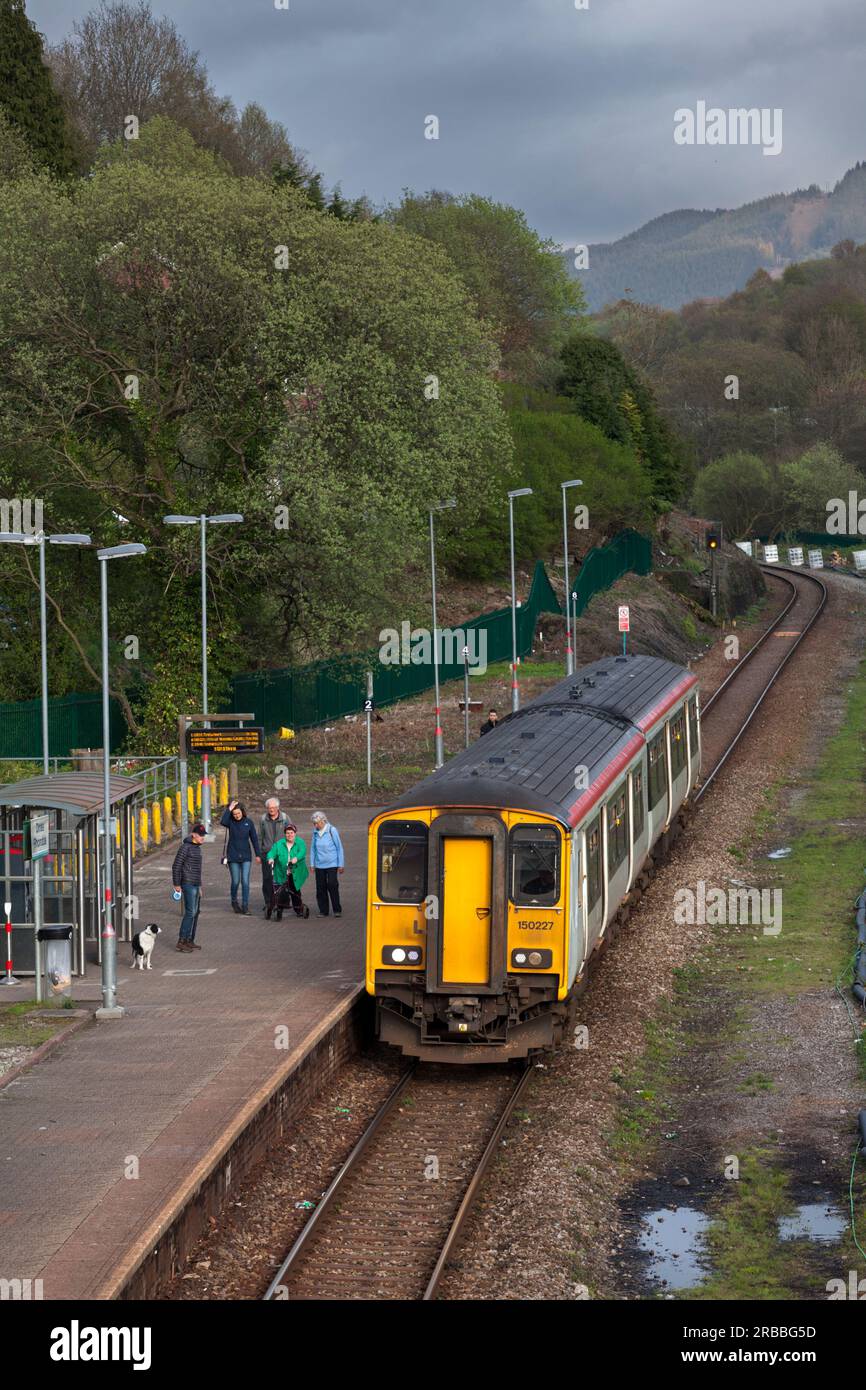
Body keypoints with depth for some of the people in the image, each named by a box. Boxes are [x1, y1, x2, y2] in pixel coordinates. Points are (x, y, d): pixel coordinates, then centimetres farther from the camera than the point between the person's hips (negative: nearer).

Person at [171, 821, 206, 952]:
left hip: (196, 884, 9)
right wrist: (176, 884, -13)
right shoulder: (186, 847, -13)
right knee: (190, 912, -11)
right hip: (188, 884, -9)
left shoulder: (197, 847, 14)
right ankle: (181, 942, -9)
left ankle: (190, 940, 19)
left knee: (195, 912, 11)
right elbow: (176, 866, -13)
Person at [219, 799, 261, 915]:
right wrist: (229, 809, -24)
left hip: (246, 856, 0)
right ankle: (234, 902, 28)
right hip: (233, 857, 0)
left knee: (245, 881, -6)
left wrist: (257, 854, 4)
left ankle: (245, 906, -2)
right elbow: (223, 822, -28)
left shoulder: (248, 822, 0)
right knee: (235, 881, 4)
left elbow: (254, 839, 5)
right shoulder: (230, 822, -4)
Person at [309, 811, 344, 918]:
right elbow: (313, 848, 13)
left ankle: (337, 910, 1)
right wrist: (312, 864, 9)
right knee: (320, 888, 4)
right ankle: (323, 910, 13)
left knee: (332, 886, -9)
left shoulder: (332, 830, -7)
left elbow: (339, 847, -2)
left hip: (332, 864, -4)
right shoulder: (315, 832, 4)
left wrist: (341, 865, -3)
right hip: (319, 865, 4)